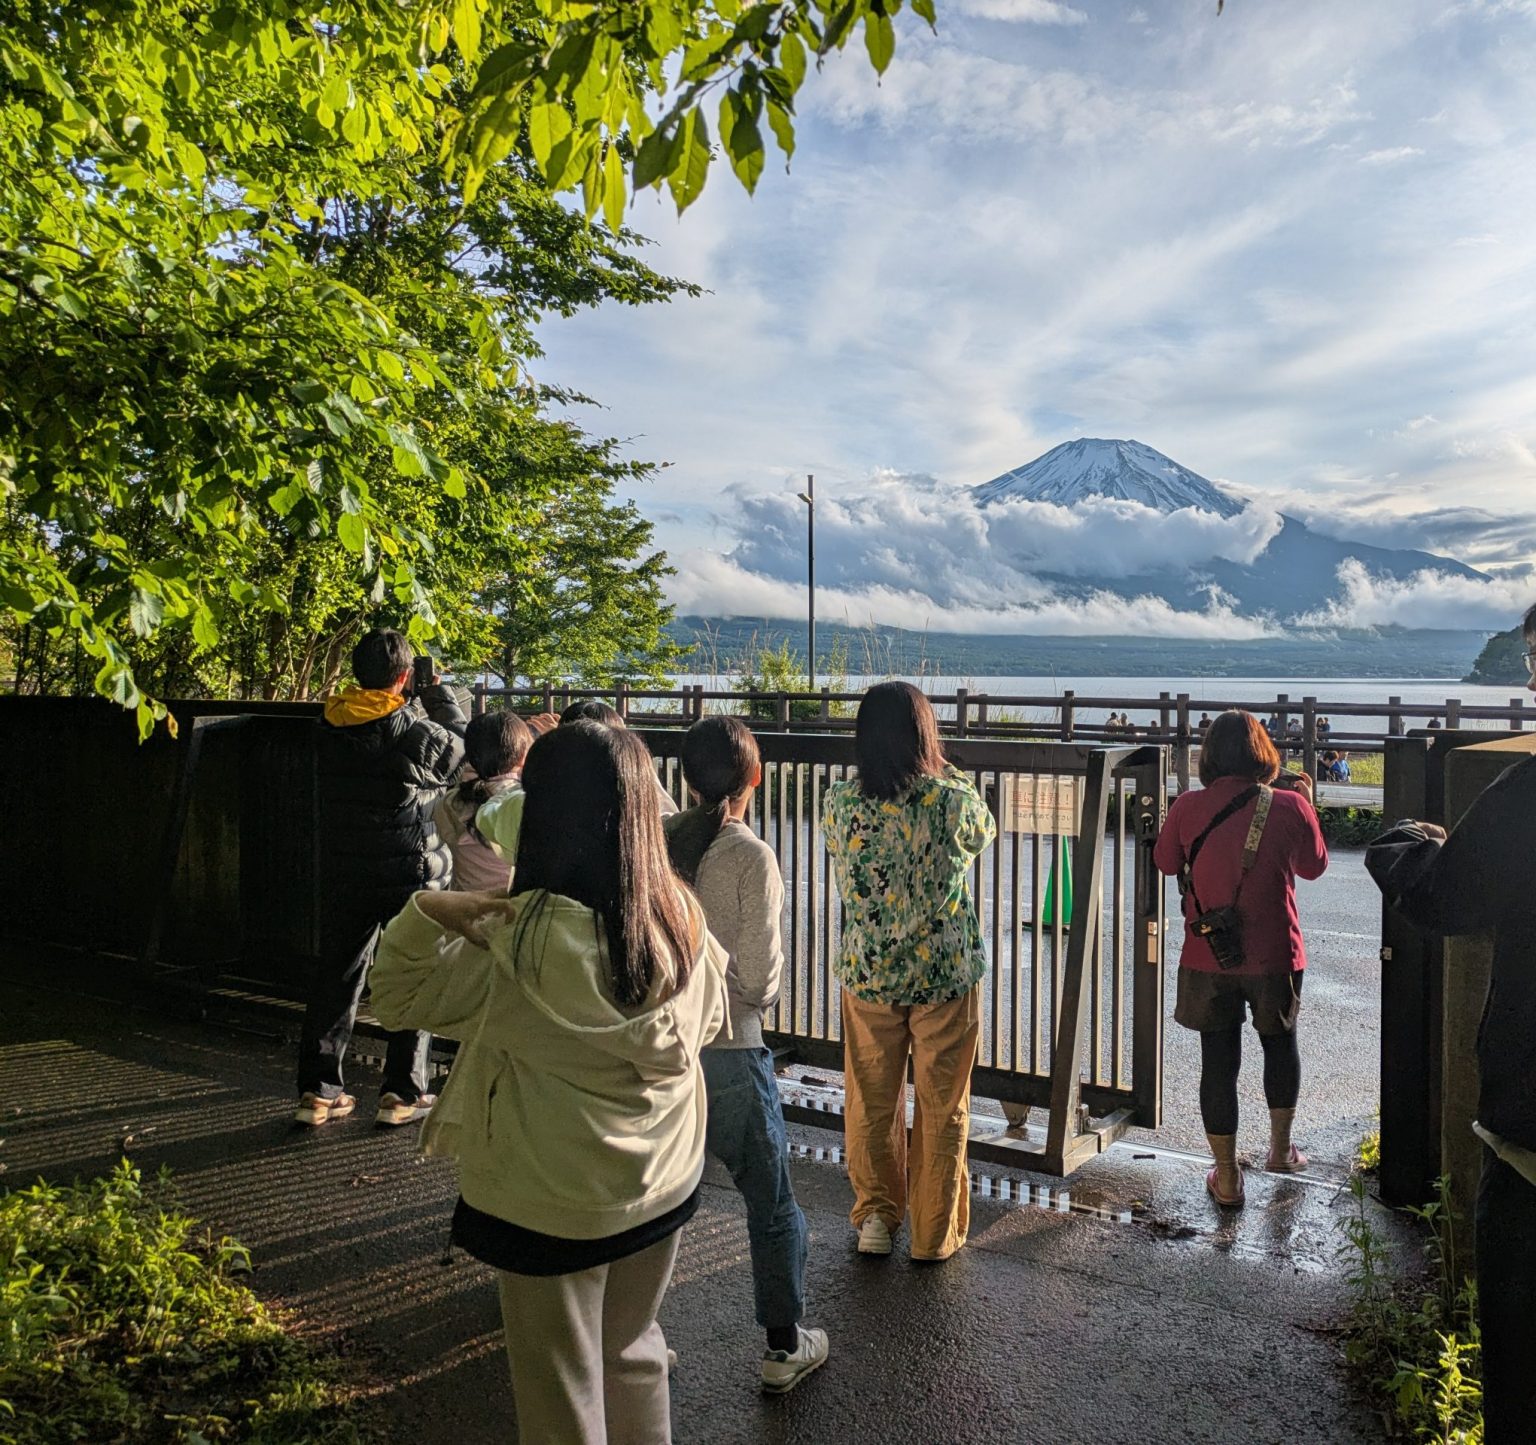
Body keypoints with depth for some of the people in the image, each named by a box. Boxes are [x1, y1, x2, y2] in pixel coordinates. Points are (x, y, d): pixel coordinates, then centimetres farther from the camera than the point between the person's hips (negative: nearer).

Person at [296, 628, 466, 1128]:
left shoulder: (329, 729, -1)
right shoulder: (415, 731, -16)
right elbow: (460, 751, 1)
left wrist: (419, 701, 14)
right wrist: (439, 692, 11)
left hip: (343, 876, 5)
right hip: (411, 876, -4)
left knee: (335, 978, 13)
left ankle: (317, 1090, 17)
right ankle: (403, 1092, 12)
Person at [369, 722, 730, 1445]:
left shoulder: (531, 937, -26)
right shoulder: (680, 914, -11)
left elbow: (400, 998, -13)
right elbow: (709, 1019, 8)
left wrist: (427, 913, -22)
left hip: (553, 1203, -5)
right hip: (664, 1185, 5)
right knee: (634, 1356, 28)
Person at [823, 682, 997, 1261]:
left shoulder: (838, 804, -11)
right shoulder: (953, 801, -16)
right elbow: (985, 833, 7)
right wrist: (946, 773, 14)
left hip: (867, 975, 2)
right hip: (945, 975, -2)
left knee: (871, 1103, 19)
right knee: (941, 1107, 14)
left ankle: (875, 1217, 32)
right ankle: (934, 1234, 26)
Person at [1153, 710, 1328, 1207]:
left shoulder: (1188, 807, -10)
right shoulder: (1289, 806, -12)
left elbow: (1165, 861, 7)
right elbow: (1313, 866, 5)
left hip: (1207, 959, 0)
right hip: (1273, 956, 0)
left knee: (1218, 1059, 9)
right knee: (1280, 1041, 25)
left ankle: (1226, 1176, 18)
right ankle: (1281, 1148, 40)